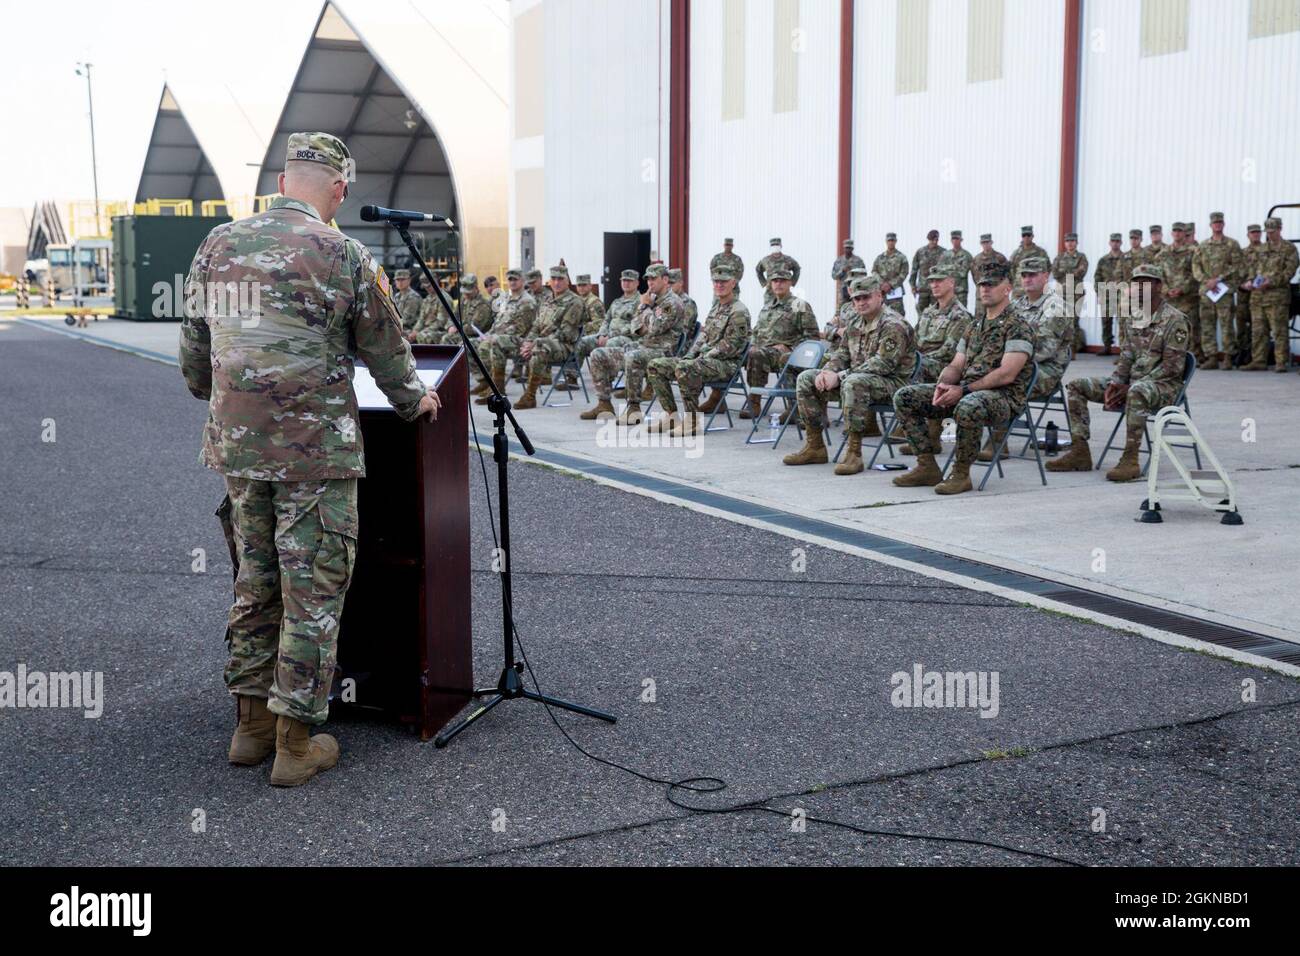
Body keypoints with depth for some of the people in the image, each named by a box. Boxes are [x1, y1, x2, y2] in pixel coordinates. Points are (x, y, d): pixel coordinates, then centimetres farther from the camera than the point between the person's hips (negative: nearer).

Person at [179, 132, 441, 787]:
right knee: (313, 593, 3)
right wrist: (412, 402, 20)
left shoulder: (217, 245, 6)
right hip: (314, 450, -5)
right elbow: (385, 350, 1)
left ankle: (251, 725, 26)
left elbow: (195, 345, 15)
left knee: (254, 584, 17)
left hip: (237, 448, 6)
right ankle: (296, 742, 9)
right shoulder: (343, 255, -9)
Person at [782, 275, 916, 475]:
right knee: (806, 379, 1)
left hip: (891, 381, -9)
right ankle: (814, 447, 3)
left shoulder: (893, 325, -16)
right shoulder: (855, 322, 12)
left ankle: (854, 452, -35)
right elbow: (842, 354, 16)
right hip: (855, 376, 9)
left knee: (854, 383, -41)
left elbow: (883, 363, -25)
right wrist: (827, 371, -9)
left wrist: (840, 376, -27)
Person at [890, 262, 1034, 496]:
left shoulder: (1017, 327, -5)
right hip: (964, 393, 8)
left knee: (968, 406, -43)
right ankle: (927, 467, -4)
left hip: (1002, 396, -8)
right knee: (904, 397, -4)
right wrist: (943, 385, -7)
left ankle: (961, 474, -23)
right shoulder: (975, 326, 20)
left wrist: (963, 390, -20)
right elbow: (956, 366, 17)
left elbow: (1007, 374, -16)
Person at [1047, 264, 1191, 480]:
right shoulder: (1134, 317, 14)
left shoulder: (1175, 320, -11)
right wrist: (1115, 383, -5)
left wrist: (1128, 388, -21)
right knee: (1077, 386, -1)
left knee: (1137, 392, -43)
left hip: (1163, 386, -8)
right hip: (1132, 382, 8)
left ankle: (1130, 460, -40)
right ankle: (1080, 452, -7)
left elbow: (1172, 367, -17)